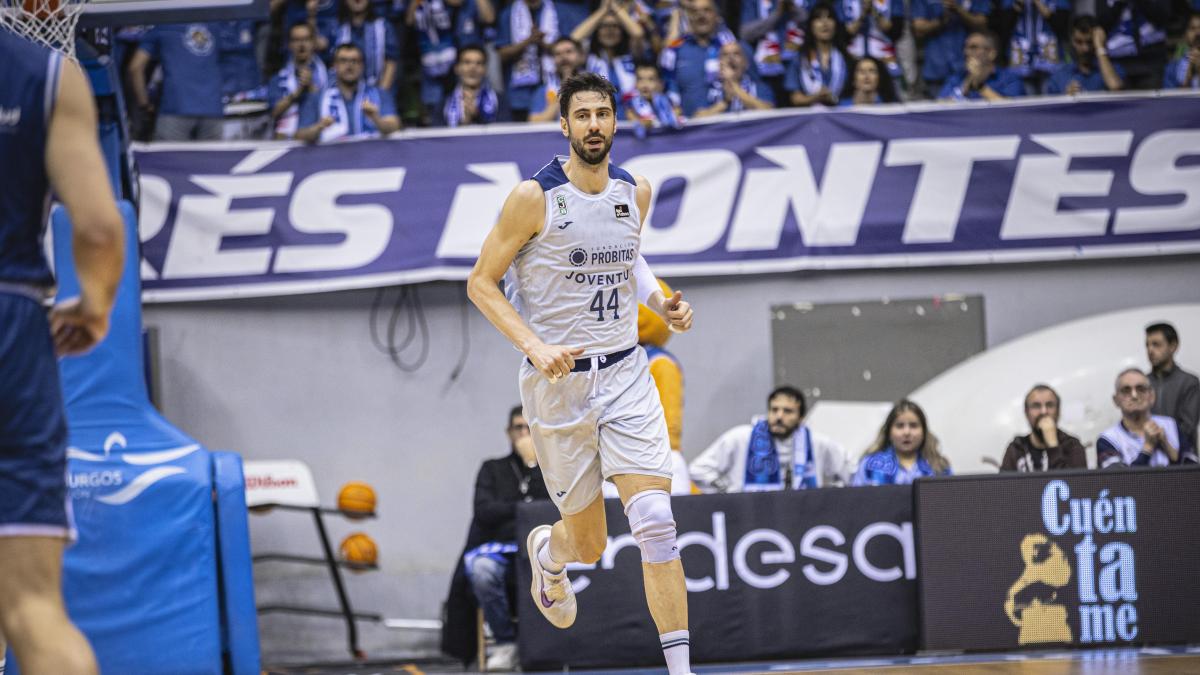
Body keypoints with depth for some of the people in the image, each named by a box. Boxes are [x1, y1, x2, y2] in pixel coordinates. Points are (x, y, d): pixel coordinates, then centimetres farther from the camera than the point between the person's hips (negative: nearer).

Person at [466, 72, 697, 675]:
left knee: (655, 522, -15)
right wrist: (533, 345, -19)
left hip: (625, 376, 3)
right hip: (557, 382, -3)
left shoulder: (635, 193, 4)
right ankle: (547, 552, 47)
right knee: (589, 544, 7)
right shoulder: (534, 197, -11)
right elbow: (481, 281, -6)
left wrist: (661, 302, 5)